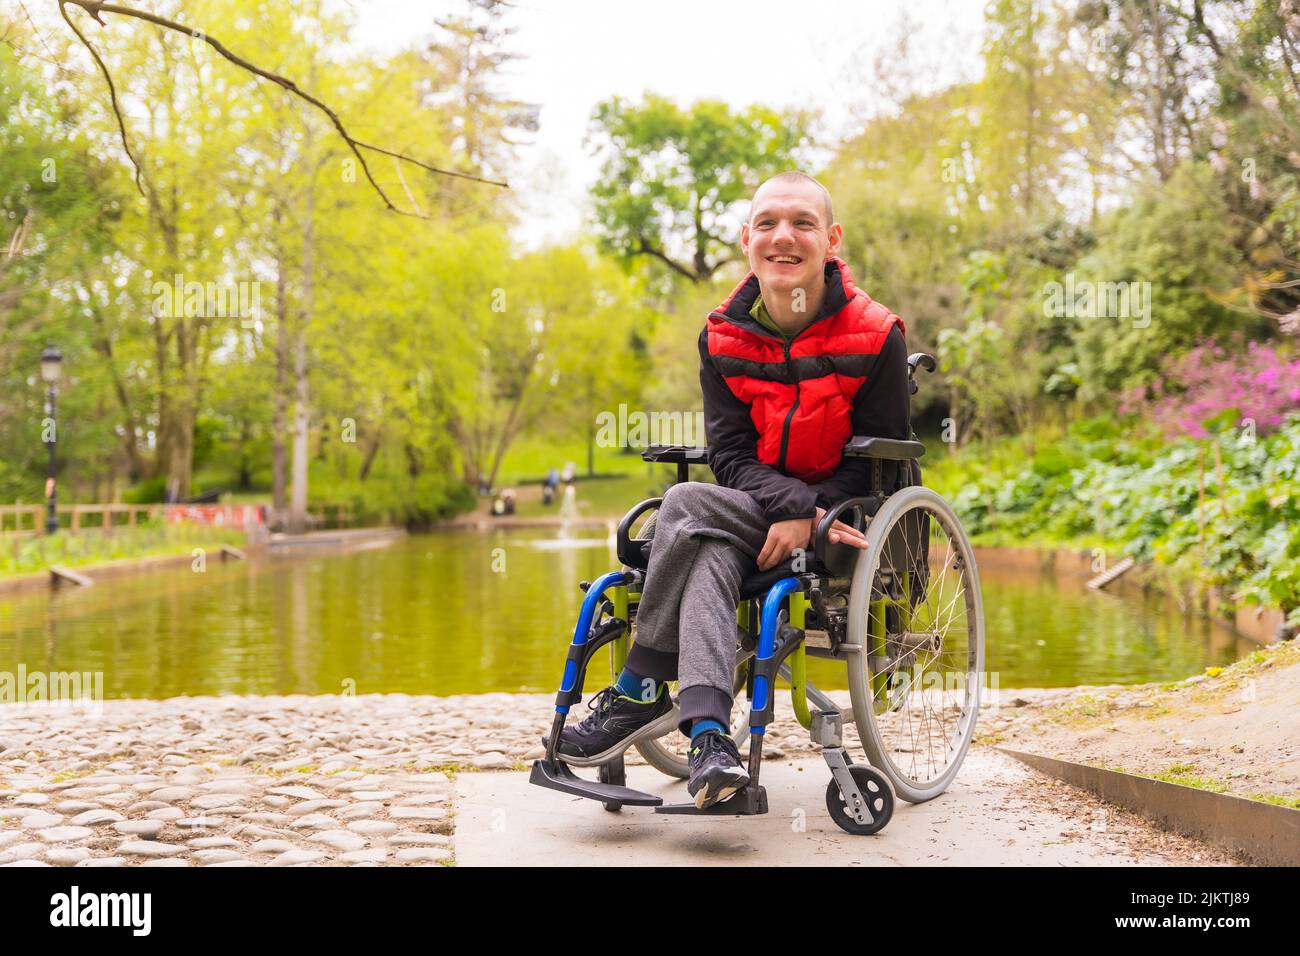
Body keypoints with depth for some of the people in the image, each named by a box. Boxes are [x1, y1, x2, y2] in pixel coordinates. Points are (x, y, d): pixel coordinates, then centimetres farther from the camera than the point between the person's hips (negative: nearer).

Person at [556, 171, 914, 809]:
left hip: (842, 518, -3)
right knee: (709, 553, -34)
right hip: (759, 512, 4)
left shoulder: (874, 337, -6)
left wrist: (806, 517, -21)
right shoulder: (722, 338, 4)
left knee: (687, 506, -28)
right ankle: (708, 735, -42)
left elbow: (881, 463, -5)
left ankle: (640, 691, -22)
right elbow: (731, 453, -2)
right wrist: (794, 506, -22)